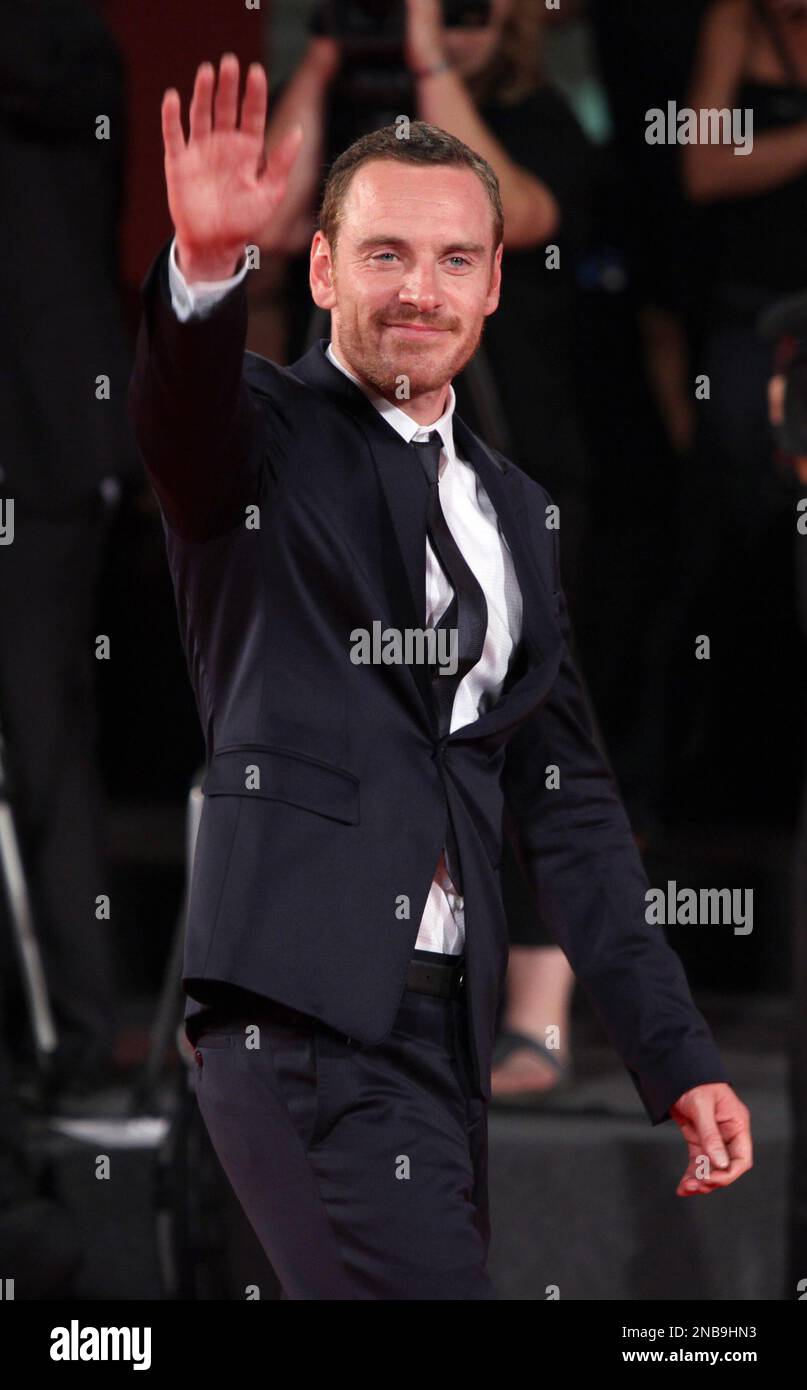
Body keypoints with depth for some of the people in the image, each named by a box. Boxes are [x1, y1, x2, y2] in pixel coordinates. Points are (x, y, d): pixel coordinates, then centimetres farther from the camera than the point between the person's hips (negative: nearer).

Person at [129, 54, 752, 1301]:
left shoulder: (513, 512, 21)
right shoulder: (267, 434, 3)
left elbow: (566, 802, 21)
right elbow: (181, 405, -22)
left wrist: (678, 1058, 14)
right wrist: (205, 265, -44)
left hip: (446, 1037, 7)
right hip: (307, 1021, -7)